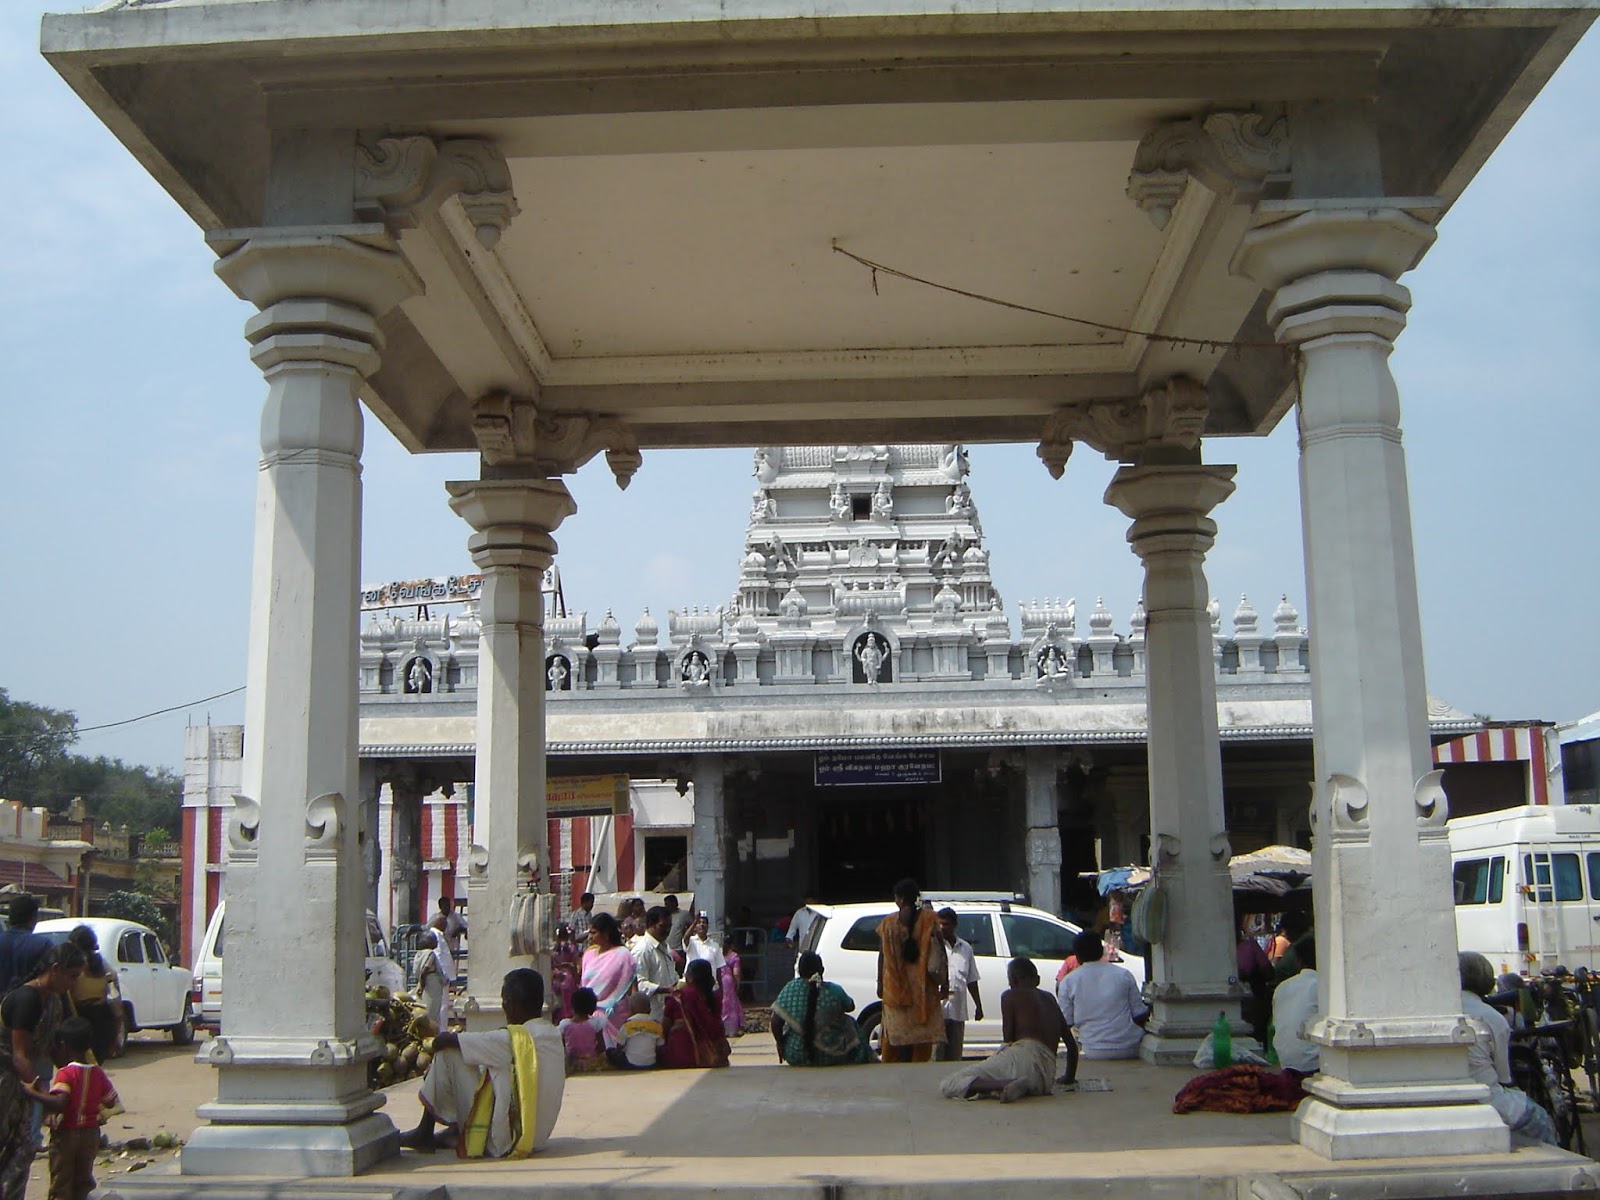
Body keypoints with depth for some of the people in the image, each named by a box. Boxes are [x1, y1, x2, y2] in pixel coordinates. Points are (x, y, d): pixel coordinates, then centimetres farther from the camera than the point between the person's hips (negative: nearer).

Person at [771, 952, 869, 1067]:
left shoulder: (790, 989, -9)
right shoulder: (834, 991, -9)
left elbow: (776, 1023, -10)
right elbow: (851, 1007, 10)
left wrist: (781, 1045, 5)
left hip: (796, 1058, 1)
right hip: (831, 1057, -1)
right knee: (849, 1023, 24)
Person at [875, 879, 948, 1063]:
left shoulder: (887, 922, 0)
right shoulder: (929, 918, -2)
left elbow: (882, 955, 3)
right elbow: (941, 951, -4)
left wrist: (880, 984, 11)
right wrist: (944, 981, 1)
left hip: (895, 988, 1)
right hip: (923, 986, -1)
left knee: (900, 1032, 7)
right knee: (922, 1030, 3)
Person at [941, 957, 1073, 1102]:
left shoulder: (1010, 996, 10)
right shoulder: (1050, 999, 27)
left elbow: (1008, 1037, 3)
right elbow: (1071, 1043, 30)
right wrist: (1069, 1078, 43)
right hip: (1046, 1077, 6)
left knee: (947, 1086, -7)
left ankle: (1006, 1085, -29)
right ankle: (1017, 1087, -5)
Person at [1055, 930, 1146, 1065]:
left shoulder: (1068, 982, -3)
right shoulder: (1124, 974, 0)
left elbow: (1066, 1022, 1)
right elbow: (1140, 1015, 3)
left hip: (1095, 1053, 1)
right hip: (1130, 1049, -1)